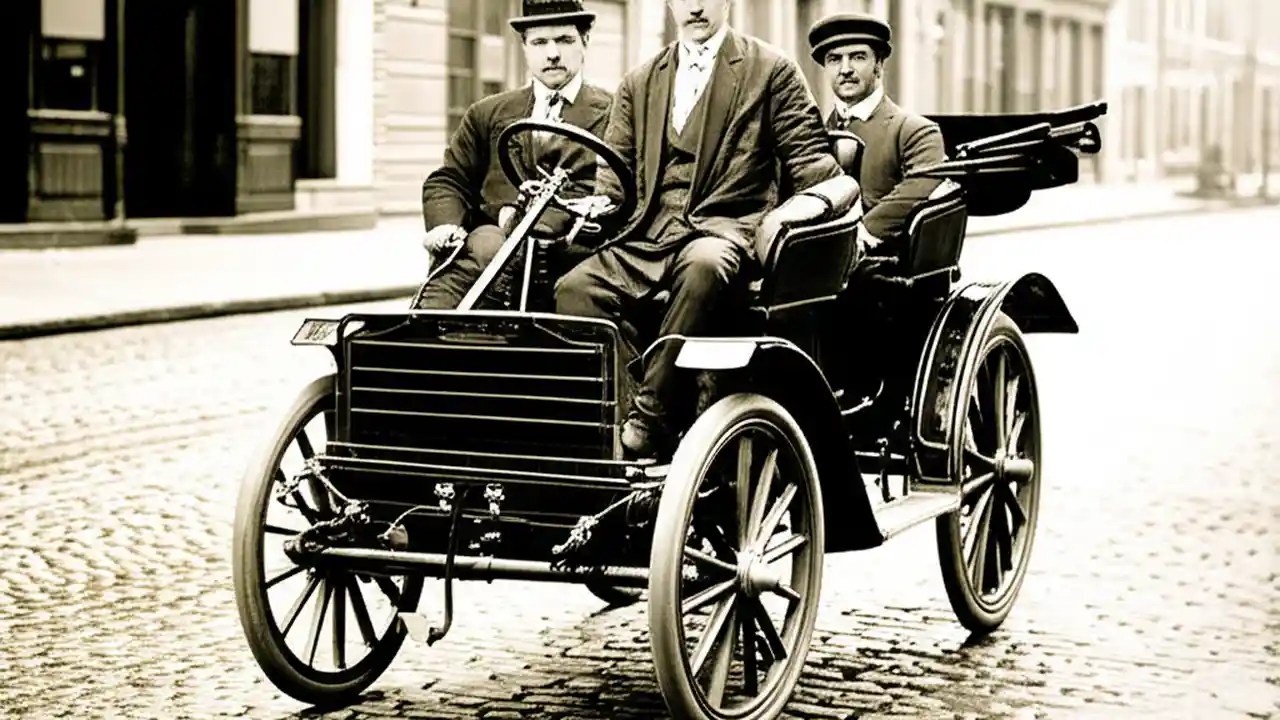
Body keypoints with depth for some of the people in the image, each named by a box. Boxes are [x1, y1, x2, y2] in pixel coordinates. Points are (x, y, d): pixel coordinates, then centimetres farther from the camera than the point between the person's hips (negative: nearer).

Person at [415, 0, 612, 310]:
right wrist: (445, 224, -3)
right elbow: (448, 180, 20)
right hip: (491, 232, 3)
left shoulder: (610, 115, 11)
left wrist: (535, 221, -19)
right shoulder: (488, 113, 25)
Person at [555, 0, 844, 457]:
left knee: (703, 267, -40)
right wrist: (599, 203, -3)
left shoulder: (772, 71, 12)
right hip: (649, 232, 4)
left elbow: (808, 158, 6)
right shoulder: (639, 82, 24)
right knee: (574, 288, -26)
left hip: (724, 226, -4)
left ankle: (649, 416, -35)